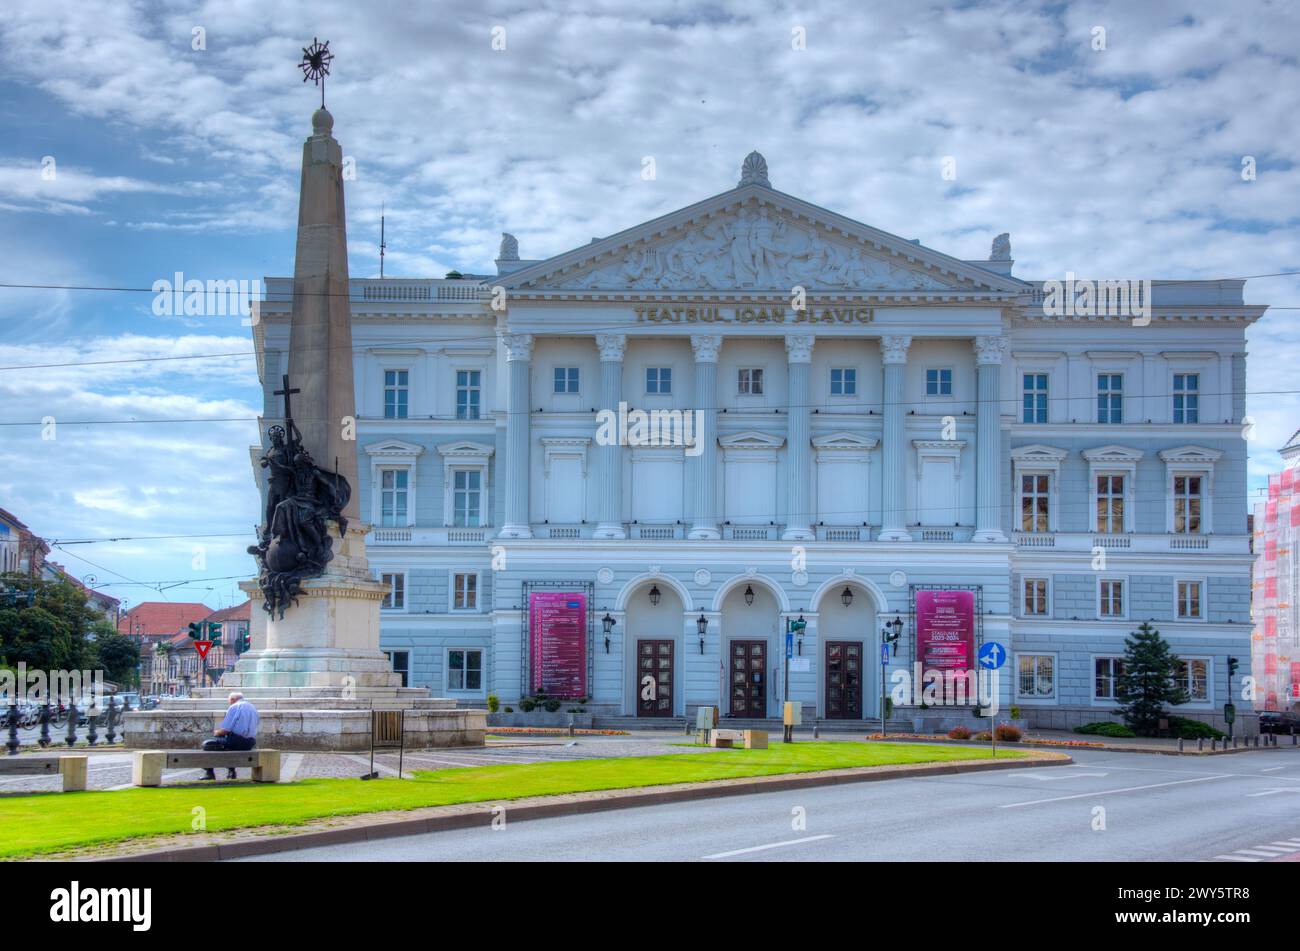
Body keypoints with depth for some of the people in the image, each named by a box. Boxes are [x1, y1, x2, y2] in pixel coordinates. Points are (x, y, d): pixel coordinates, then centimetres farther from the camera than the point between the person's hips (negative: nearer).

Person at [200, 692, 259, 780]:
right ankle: (231, 771, 30)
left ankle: (209, 773, 4)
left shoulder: (234, 707, -8)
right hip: (251, 743, 8)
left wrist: (216, 732, 9)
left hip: (237, 741, -8)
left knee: (207, 744, 4)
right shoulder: (253, 708, 15)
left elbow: (225, 730, -14)